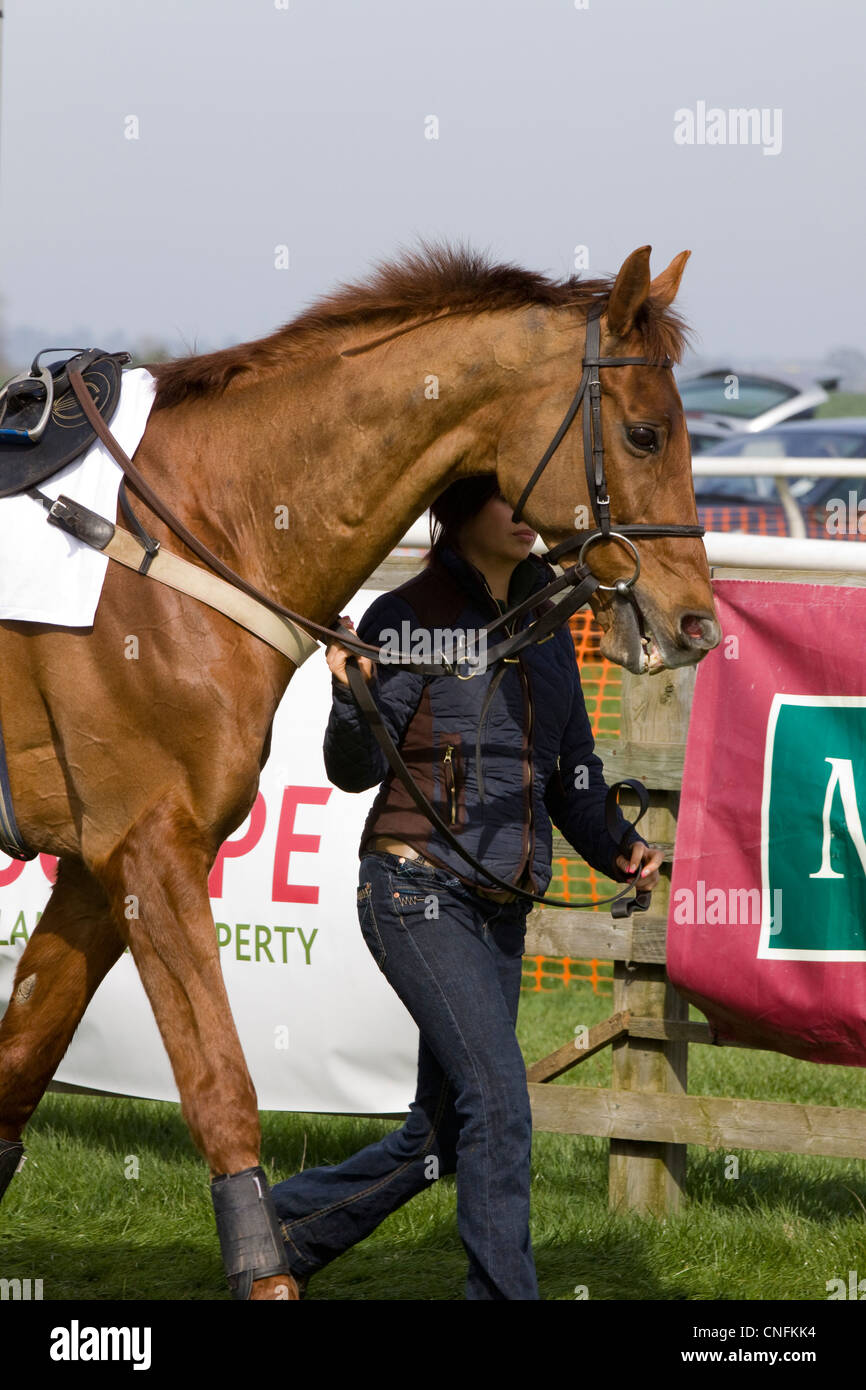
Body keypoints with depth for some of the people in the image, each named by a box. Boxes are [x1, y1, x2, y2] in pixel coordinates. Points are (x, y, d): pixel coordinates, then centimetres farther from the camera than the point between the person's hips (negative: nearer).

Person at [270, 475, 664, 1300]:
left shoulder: (543, 626, 12)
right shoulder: (406, 620, -7)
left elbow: (570, 769, 18)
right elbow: (355, 770, -8)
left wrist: (613, 847, 2)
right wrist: (353, 700, -28)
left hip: (501, 909, 7)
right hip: (417, 893, -7)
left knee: (440, 1140, 11)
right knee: (497, 1098, -17)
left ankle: (287, 1227, 29)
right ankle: (504, 1292, -12)